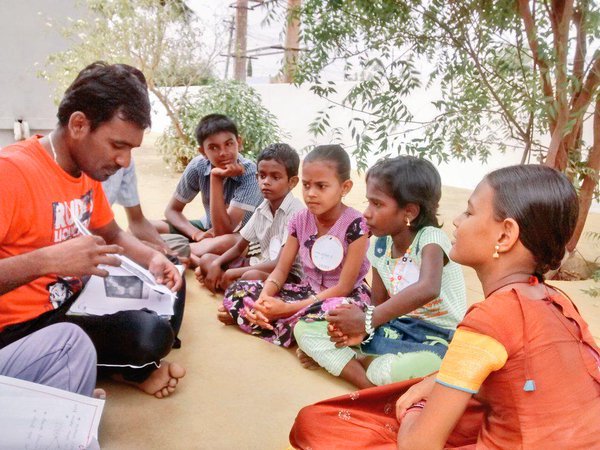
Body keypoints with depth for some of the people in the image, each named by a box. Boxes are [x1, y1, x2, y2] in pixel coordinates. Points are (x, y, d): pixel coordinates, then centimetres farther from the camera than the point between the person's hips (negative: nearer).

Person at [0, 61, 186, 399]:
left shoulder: (90, 168, 1)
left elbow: (113, 236, 13)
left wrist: (153, 258, -4)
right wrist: (47, 259, -40)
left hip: (74, 300, 9)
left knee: (169, 282, 15)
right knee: (151, 334, -27)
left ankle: (129, 365, 5)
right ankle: (131, 370, 7)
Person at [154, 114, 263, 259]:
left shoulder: (250, 173, -27)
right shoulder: (198, 166, -15)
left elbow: (223, 230, -32)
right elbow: (172, 210, -2)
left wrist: (216, 179, -35)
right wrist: (197, 234, -22)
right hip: (209, 228, 4)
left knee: (228, 243, -41)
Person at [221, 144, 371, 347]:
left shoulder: (355, 225, -19)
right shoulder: (300, 220, -3)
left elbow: (344, 287, -20)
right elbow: (281, 270, -1)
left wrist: (289, 308, -25)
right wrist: (264, 299, -24)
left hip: (346, 297, -5)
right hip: (309, 291, 6)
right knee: (237, 291, -7)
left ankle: (273, 324, -19)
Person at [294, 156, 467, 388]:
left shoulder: (430, 238, -18)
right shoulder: (380, 246, 2)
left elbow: (427, 289, -39)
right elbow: (378, 303, 7)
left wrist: (367, 321, -35)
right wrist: (359, 327, -16)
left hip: (436, 339, -7)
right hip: (394, 329, 7)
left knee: (391, 370, -43)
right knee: (305, 328, -6)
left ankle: (357, 361, -8)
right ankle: (372, 387, -19)